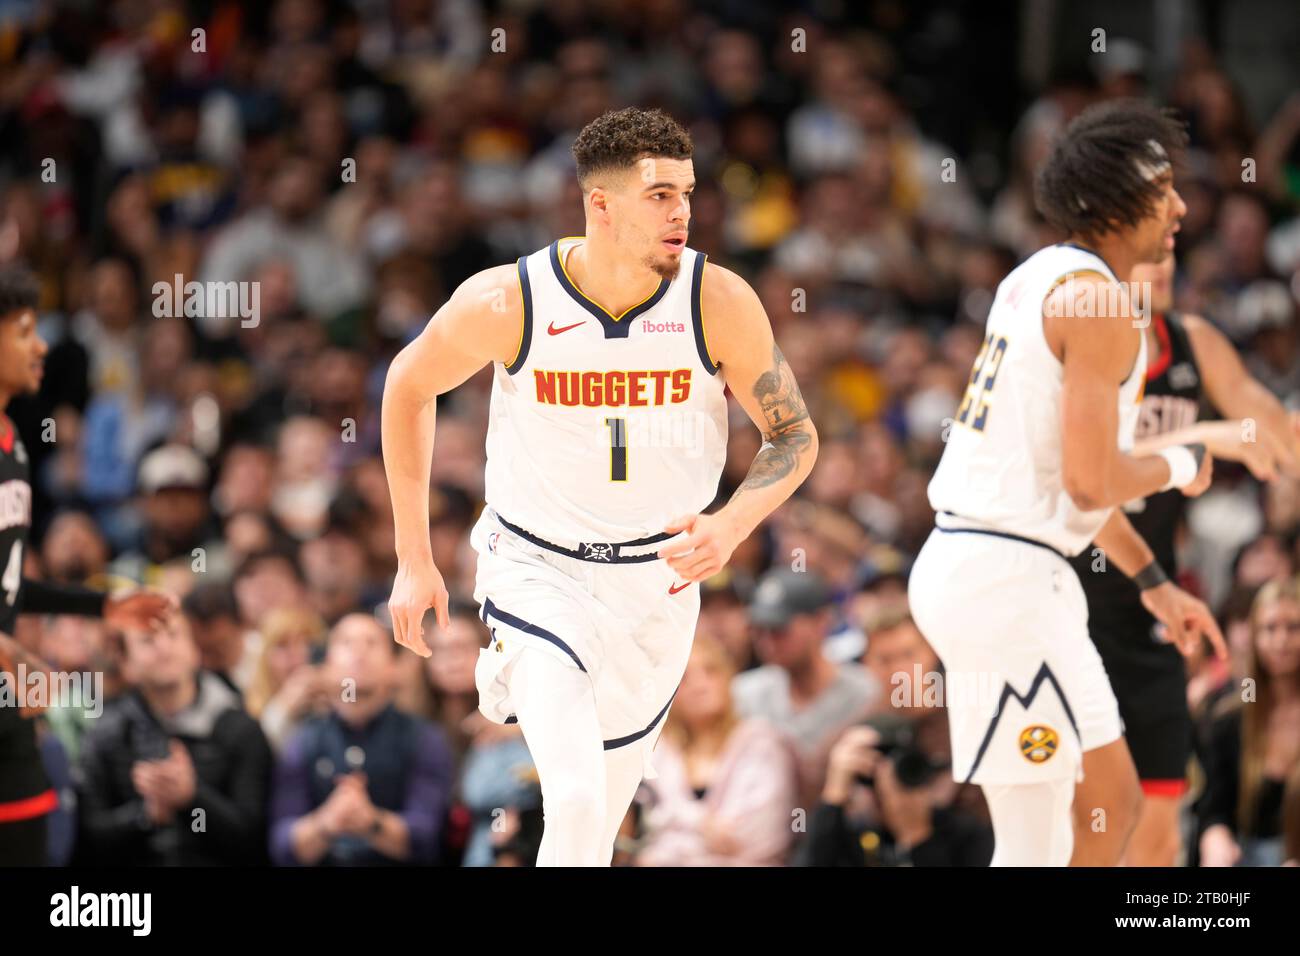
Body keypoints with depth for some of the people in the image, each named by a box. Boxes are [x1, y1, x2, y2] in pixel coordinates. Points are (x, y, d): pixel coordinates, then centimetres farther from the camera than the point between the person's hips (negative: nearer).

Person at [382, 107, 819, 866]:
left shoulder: (719, 303, -17)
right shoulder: (507, 303, -19)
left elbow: (795, 436, -5)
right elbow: (409, 387, 0)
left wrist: (731, 525, -25)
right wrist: (414, 560, 1)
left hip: (660, 574, 3)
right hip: (538, 569, -3)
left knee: (608, 802, 17)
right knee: (576, 802, -21)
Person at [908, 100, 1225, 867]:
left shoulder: (1040, 280, 16)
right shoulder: (1096, 298, -14)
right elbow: (1090, 483, -19)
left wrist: (1154, 582, 26)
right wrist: (1180, 467, 1)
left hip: (970, 563, 10)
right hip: (1008, 574, -10)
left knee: (1111, 801, 16)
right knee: (1037, 848, -6)